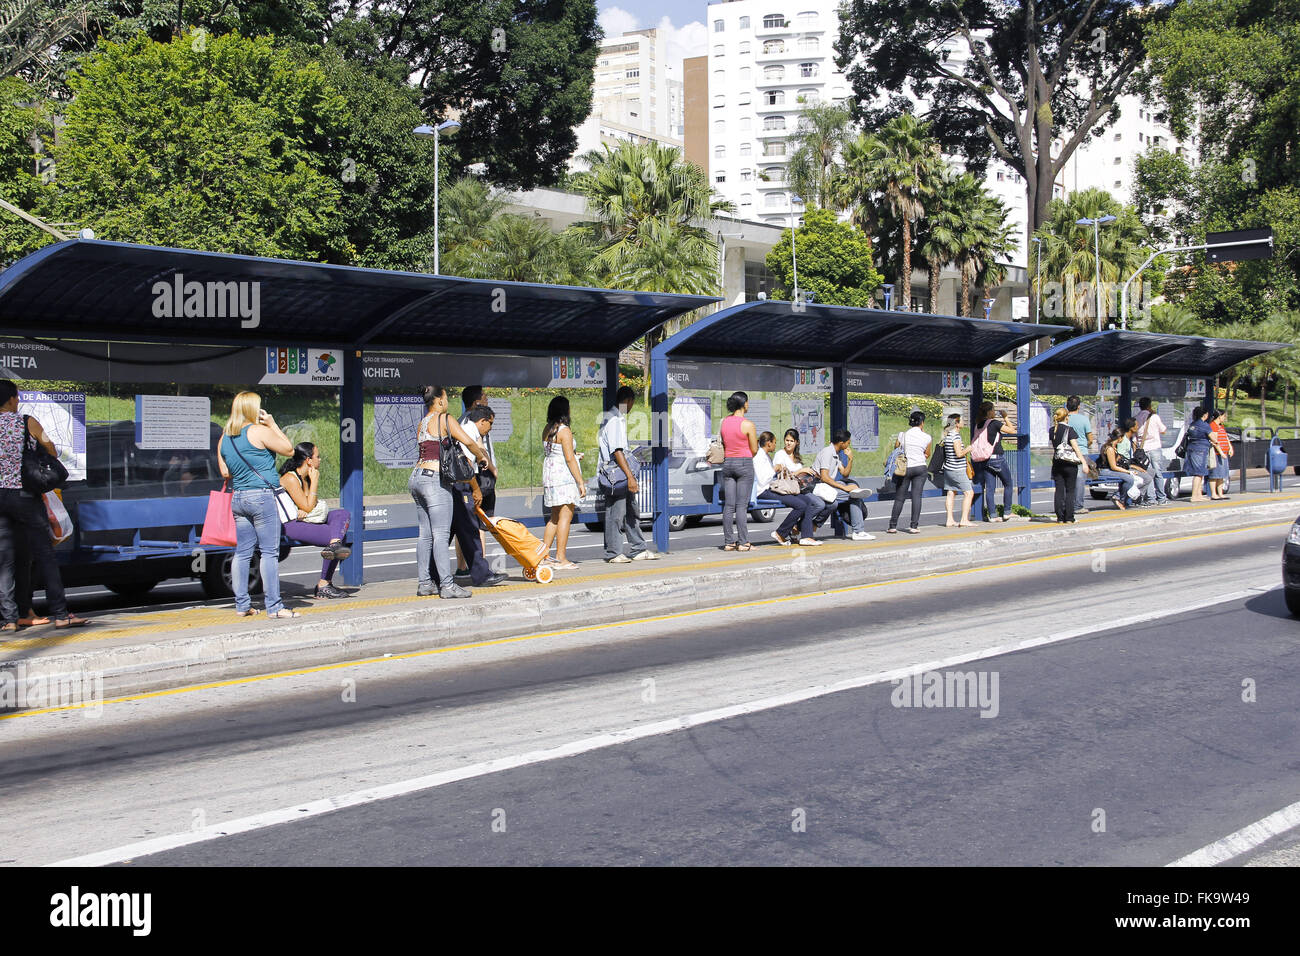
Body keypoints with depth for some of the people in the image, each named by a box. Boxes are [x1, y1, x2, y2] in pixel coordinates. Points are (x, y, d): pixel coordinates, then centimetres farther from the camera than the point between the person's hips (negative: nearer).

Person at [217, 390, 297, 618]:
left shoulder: (224, 438, 11)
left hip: (238, 497, 7)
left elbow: (225, 473, 14)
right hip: (262, 496, -7)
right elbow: (289, 449, 0)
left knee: (243, 552, 11)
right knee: (270, 552, -4)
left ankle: (241, 605, 13)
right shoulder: (260, 431, -9)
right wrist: (273, 425, 6)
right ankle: (273, 606, -4)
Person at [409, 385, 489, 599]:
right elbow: (468, 441, -12)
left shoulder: (421, 425, 19)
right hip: (434, 480, -8)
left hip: (417, 477, 8)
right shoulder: (445, 419, -4)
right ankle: (447, 585, -12)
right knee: (441, 535, -10)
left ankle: (425, 583, 10)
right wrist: (482, 457, 7)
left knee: (425, 534, 9)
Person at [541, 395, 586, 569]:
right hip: (564, 477, -8)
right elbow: (569, 459, -17)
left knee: (555, 517, 16)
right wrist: (580, 481, -13)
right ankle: (561, 558, -5)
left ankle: (544, 555, 16)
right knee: (566, 516, -5)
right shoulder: (564, 431, -14)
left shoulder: (546, 430, 10)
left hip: (549, 475, 9)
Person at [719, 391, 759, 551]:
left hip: (728, 464, 5)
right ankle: (743, 542, -1)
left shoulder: (724, 422, 4)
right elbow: (754, 450, -6)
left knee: (728, 505, 5)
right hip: (744, 464, -5)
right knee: (742, 506, -3)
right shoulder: (748, 425, -12)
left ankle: (728, 542, 7)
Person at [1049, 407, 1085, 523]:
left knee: (1059, 491, 6)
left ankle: (1060, 518, 5)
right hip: (1070, 464, -4)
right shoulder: (1069, 429, -10)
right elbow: (1075, 447, -13)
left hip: (1057, 463, 4)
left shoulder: (1052, 430, 6)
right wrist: (1083, 462, -13)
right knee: (1070, 491, 2)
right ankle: (1069, 518, 0)